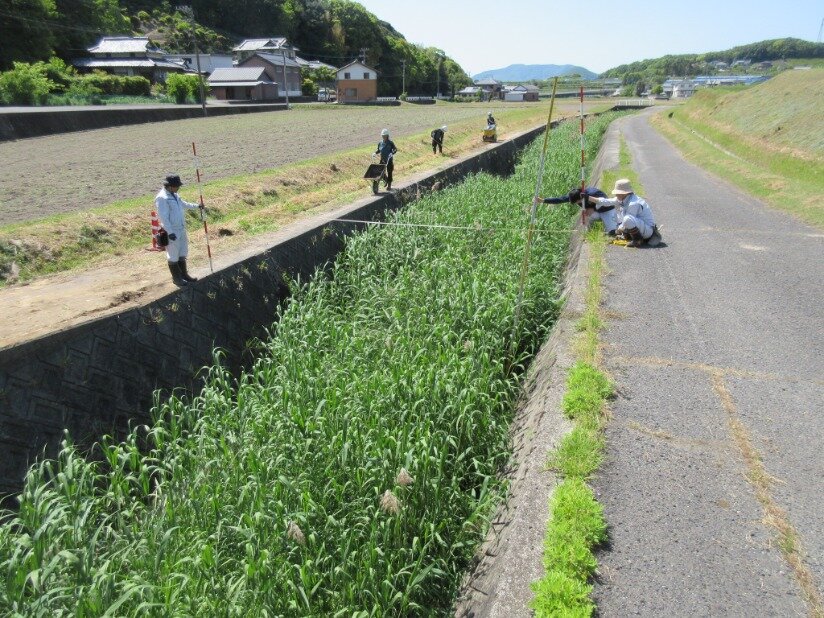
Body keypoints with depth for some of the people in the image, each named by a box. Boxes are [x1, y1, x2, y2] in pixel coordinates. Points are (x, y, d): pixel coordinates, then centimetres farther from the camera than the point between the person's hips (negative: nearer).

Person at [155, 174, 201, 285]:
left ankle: (184, 274, 32)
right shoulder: (162, 198, -20)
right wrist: (170, 232, -26)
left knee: (182, 253, 19)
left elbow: (183, 203, 29)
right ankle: (176, 278, 15)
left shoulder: (174, 195, 8)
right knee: (173, 256, 4)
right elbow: (163, 217, -23)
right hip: (172, 232, -9)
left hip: (181, 229, 9)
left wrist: (196, 206, 38)